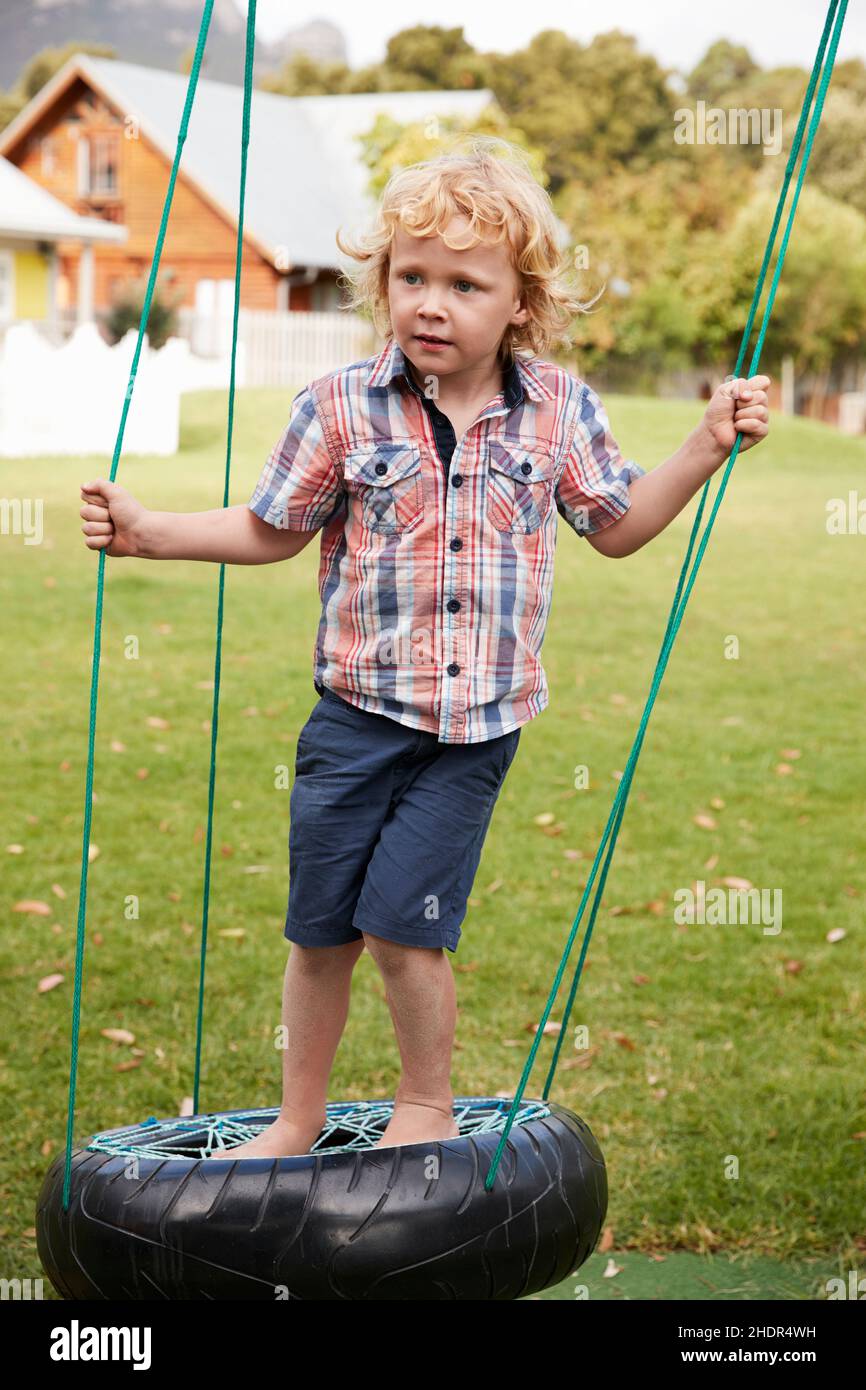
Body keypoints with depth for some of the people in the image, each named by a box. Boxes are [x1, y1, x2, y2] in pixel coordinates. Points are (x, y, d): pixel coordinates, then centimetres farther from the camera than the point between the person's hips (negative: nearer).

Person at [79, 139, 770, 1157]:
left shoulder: (561, 410, -2)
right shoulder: (341, 405, -5)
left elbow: (617, 527, 11)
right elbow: (272, 531, 6)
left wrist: (708, 446, 2)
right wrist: (147, 530, -4)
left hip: (478, 726, -1)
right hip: (357, 712, 1)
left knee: (402, 922, -5)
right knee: (320, 931, 10)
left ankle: (427, 1104, 22)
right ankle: (298, 1118, 31)